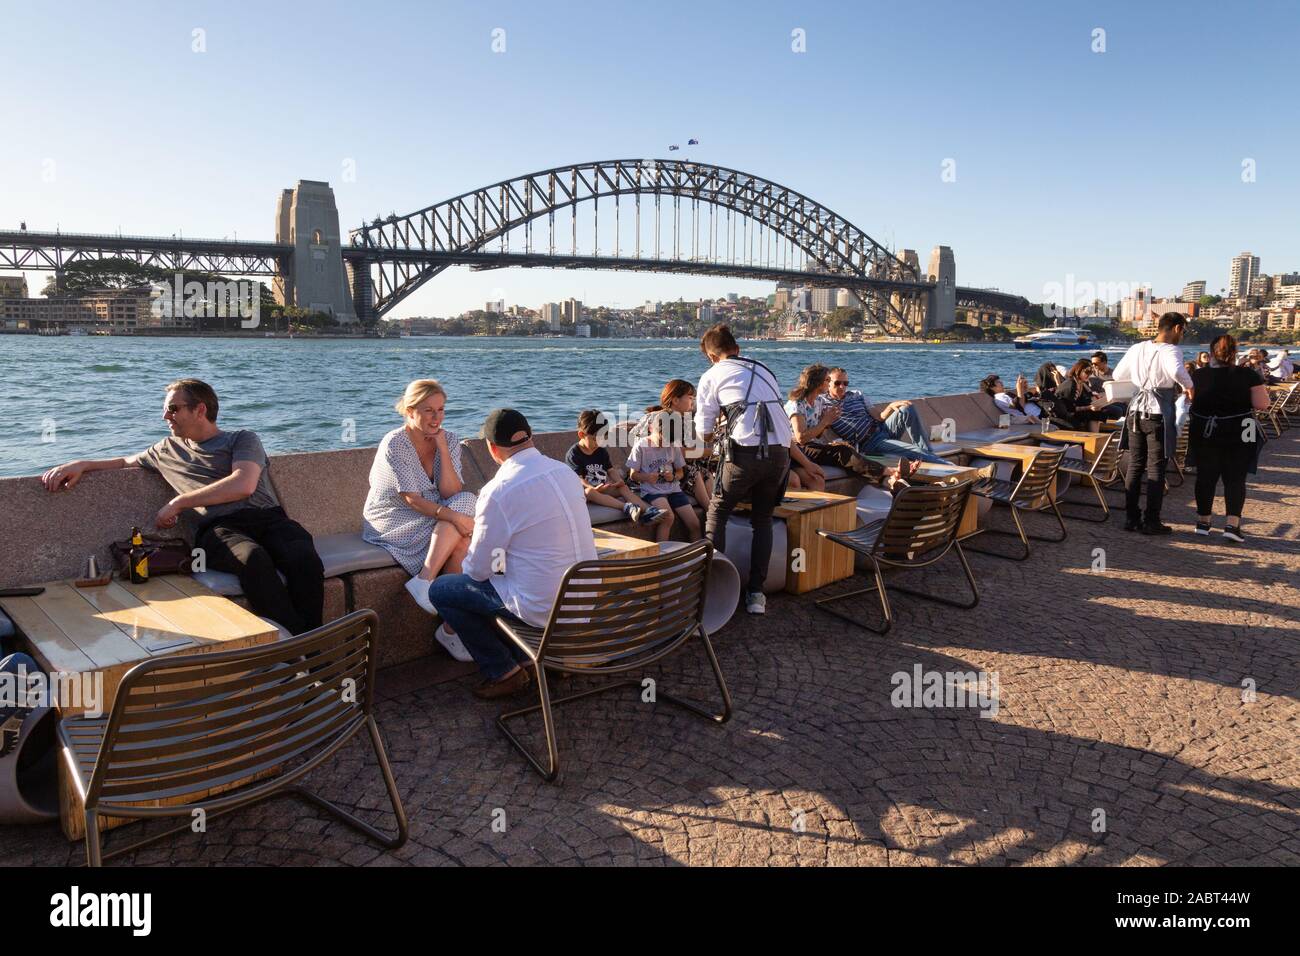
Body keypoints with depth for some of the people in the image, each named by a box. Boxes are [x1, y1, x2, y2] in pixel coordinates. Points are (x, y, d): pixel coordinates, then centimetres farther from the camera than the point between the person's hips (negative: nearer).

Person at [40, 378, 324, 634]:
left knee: (305, 560, -37)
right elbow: (126, 461, 50)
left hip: (267, 517, 0)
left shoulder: (242, 440, 16)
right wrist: (81, 465, 31)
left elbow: (243, 485, -2)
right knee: (253, 558, -40)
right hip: (215, 529, 1)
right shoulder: (168, 449, 31)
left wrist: (178, 503, 1)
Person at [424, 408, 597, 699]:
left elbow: (477, 570, -11)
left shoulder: (498, 492, -20)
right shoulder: (565, 471, 1)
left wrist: (467, 564, 13)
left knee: (440, 590, 9)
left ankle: (503, 672, 15)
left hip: (545, 609, -7)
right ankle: (520, 654, 27)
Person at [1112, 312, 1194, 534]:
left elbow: (1118, 375, 16)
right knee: (1156, 470, 1)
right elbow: (1177, 371, -32)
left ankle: (1132, 518, 14)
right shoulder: (1171, 350, -11)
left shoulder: (1137, 348, 7)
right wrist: (1190, 387, -15)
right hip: (1158, 416, -5)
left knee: (1135, 466, 11)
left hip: (1136, 413, 6)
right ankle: (1151, 522, 4)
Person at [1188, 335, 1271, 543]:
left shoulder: (1198, 375, -4)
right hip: (1238, 435, -1)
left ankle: (1203, 520, 20)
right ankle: (1232, 524, -6)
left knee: (1206, 476, 11)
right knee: (1235, 478, 4)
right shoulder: (1247, 375, -9)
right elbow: (1261, 404, -11)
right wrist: (1263, 391, 8)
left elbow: (1190, 399, 10)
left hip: (1204, 434, 2)